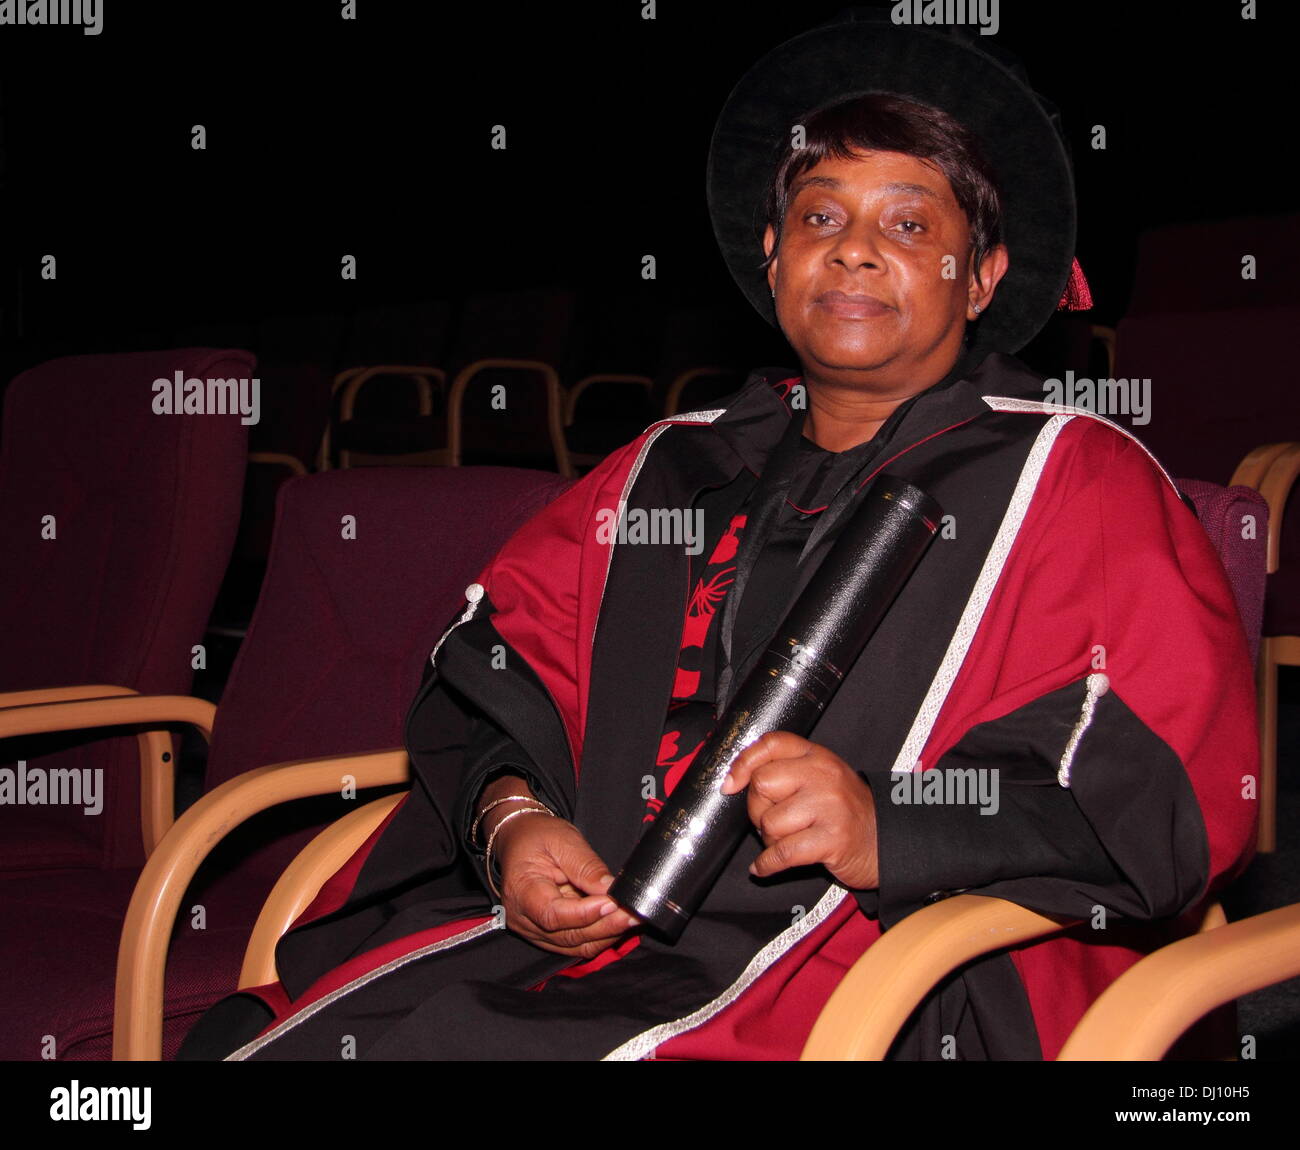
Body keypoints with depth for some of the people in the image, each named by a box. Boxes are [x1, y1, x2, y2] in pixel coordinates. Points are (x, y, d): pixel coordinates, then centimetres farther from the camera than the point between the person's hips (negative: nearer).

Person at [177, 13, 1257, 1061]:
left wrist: (890, 828, -18)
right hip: (579, 930, 5)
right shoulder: (670, 470, 22)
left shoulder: (1074, 479, 6)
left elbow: (1174, 799, -4)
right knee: (249, 1038, -14)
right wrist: (508, 816, 0)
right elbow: (499, 657, 22)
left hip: (875, 984, -5)